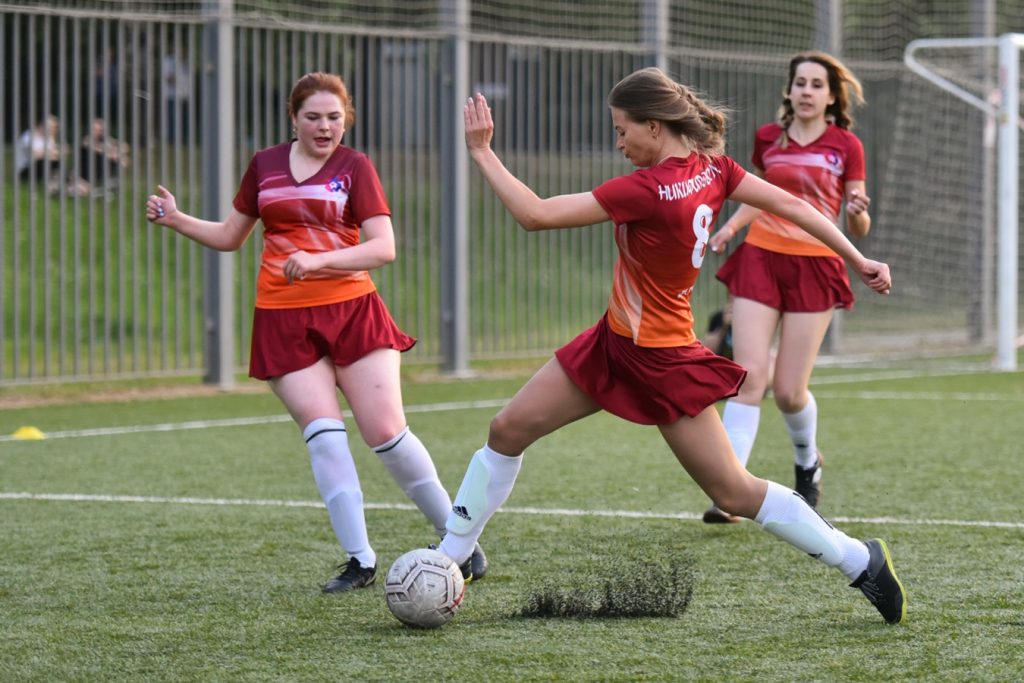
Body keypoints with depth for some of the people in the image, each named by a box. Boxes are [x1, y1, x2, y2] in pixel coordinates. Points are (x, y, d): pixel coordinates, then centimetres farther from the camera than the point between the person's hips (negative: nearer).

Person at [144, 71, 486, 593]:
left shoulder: (355, 167, 1)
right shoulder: (265, 165, 10)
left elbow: (383, 248, -8)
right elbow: (230, 236, 19)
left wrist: (319, 259, -21)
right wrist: (176, 220, 3)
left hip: (351, 310, -2)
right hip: (284, 320, 2)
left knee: (386, 433, -6)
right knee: (323, 433, -12)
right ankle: (360, 561, -8)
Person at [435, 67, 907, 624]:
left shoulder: (648, 190, -29)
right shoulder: (710, 169, -6)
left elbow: (535, 214, -28)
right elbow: (791, 205, -2)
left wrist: (481, 151, -20)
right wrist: (858, 260, 8)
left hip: (662, 363, -9)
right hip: (614, 345, 9)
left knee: (735, 494, 0)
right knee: (508, 429, 4)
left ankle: (862, 561, 11)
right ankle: (450, 557, 12)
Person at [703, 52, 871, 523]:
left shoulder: (845, 147, 1)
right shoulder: (768, 138, 8)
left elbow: (857, 230, 3)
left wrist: (858, 213, -20)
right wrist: (730, 226, 5)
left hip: (815, 267, -2)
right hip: (760, 259, 2)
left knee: (789, 391, -3)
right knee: (750, 377, -12)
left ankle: (807, 462, 30)